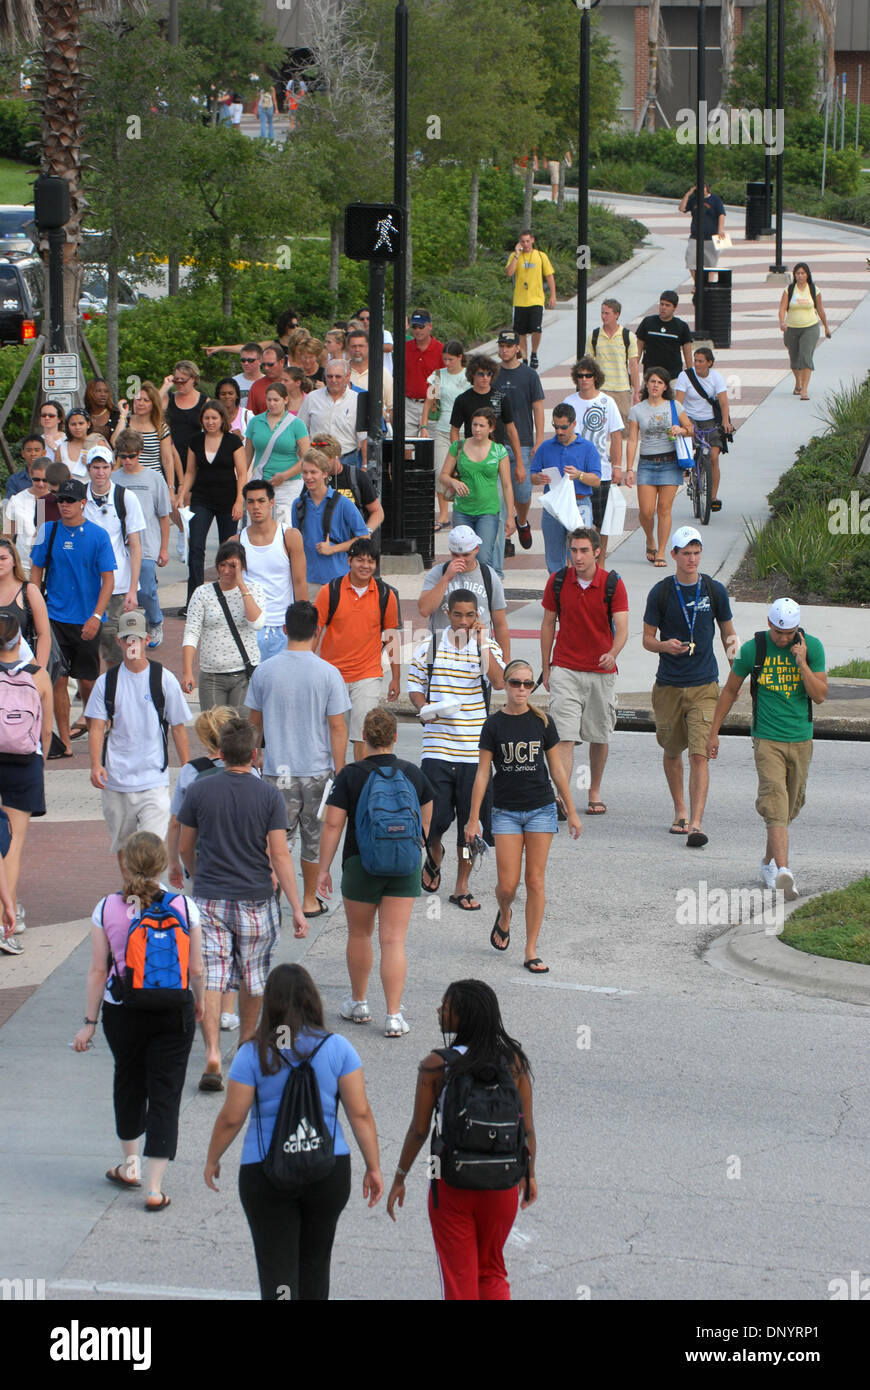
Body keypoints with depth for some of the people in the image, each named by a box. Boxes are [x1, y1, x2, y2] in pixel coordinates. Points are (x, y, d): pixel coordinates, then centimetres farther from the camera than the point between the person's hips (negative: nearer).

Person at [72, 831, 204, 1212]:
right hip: (173, 1010, -1)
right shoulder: (183, 907, -10)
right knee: (165, 1095, 4)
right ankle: (154, 1186, 1)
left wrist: (89, 1021, 3)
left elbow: (98, 971, -6)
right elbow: (196, 969, -4)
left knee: (129, 1082, 24)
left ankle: (130, 1164, 40)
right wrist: (198, 1000, 17)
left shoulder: (107, 909, -10)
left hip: (122, 1012, 1)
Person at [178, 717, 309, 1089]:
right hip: (256, 900, 0)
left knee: (210, 980, -4)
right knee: (253, 978, 19)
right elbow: (280, 855, -10)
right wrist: (297, 909, -6)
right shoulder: (269, 796, -8)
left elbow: (185, 847, 6)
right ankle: (247, 1044, 36)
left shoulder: (199, 791, -4)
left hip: (210, 900, 0)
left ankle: (213, 1055, -18)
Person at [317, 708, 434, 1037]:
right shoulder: (413, 773, 0)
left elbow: (333, 825, -12)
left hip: (361, 865, -2)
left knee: (359, 934, 18)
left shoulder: (351, 775, -10)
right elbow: (426, 819, 13)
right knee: (394, 940, 1)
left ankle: (358, 1003, 32)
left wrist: (323, 869, -6)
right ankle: (394, 1016, -5)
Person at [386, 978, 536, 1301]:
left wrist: (399, 1178, 5)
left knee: (458, 1278, 10)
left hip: (451, 1184, -3)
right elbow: (527, 1127, -1)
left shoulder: (436, 1065, -14)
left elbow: (418, 1131, -8)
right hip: (502, 1183, 3)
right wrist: (529, 1175, 14)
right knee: (492, 1273, 22)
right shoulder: (513, 1060, -6)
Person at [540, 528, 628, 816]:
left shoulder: (613, 585, -6)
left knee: (600, 736, 11)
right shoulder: (557, 582, -2)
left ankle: (595, 793, 28)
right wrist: (546, 669, 7)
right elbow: (548, 624, 7)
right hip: (565, 669, 0)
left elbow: (621, 627, -14)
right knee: (564, 734, -12)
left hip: (602, 670, 0)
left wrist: (613, 654, -35)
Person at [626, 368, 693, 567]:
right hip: (647, 464, 0)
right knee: (646, 511, -5)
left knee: (664, 509, -3)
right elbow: (632, 441, 1)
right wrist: (629, 469, -5)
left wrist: (681, 430, -12)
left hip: (670, 463, 0)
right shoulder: (636, 411, 4)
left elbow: (691, 430, 11)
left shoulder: (674, 407, 4)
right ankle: (650, 542, 24)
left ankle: (661, 552, 6)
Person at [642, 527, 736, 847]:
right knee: (672, 751, 13)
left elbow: (727, 631, 14)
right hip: (669, 686, 1)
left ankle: (695, 824, -15)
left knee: (699, 754, -12)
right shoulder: (660, 593, 0)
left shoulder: (714, 590, 2)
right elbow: (647, 639, 5)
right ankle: (680, 810, 35)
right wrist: (665, 646, -17)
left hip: (704, 686, -1)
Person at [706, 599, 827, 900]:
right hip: (767, 739, -3)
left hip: (801, 740, 3)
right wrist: (713, 733, 10)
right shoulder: (753, 649, -6)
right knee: (775, 804, -17)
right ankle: (783, 872, -28)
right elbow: (730, 691, 7)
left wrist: (802, 664, -18)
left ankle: (769, 864, 31)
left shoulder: (812, 647, -3)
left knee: (788, 808, 11)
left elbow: (820, 696, -5)